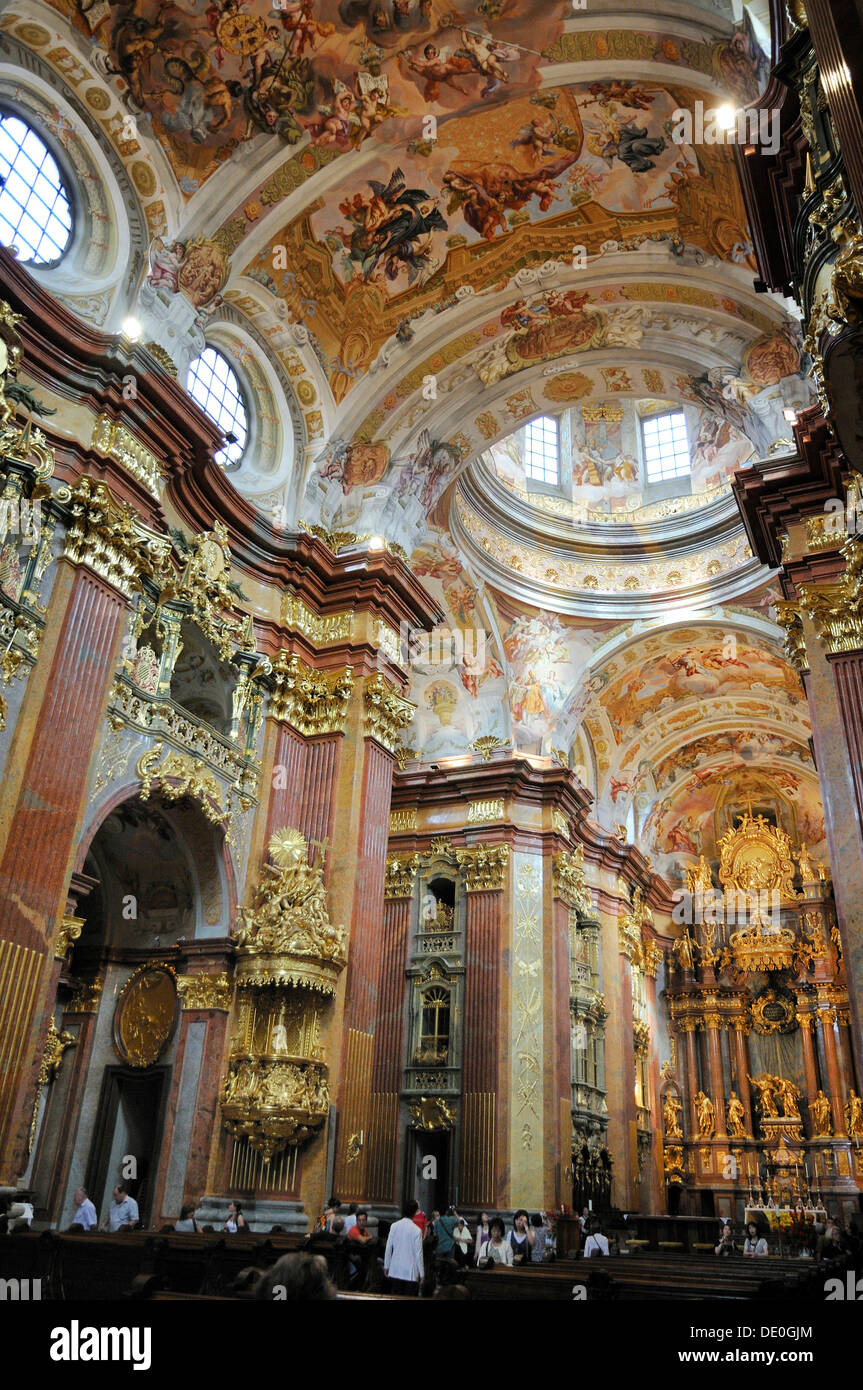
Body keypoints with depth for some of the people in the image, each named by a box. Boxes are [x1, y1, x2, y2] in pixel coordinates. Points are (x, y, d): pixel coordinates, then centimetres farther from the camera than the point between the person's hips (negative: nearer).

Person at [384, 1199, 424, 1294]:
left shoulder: (394, 1226, -4)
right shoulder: (416, 1230, -12)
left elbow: (388, 1248, 1)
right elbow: (418, 1253, -7)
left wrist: (386, 1266, 13)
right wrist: (421, 1273, 3)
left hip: (395, 1270, 3)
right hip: (410, 1272, -3)